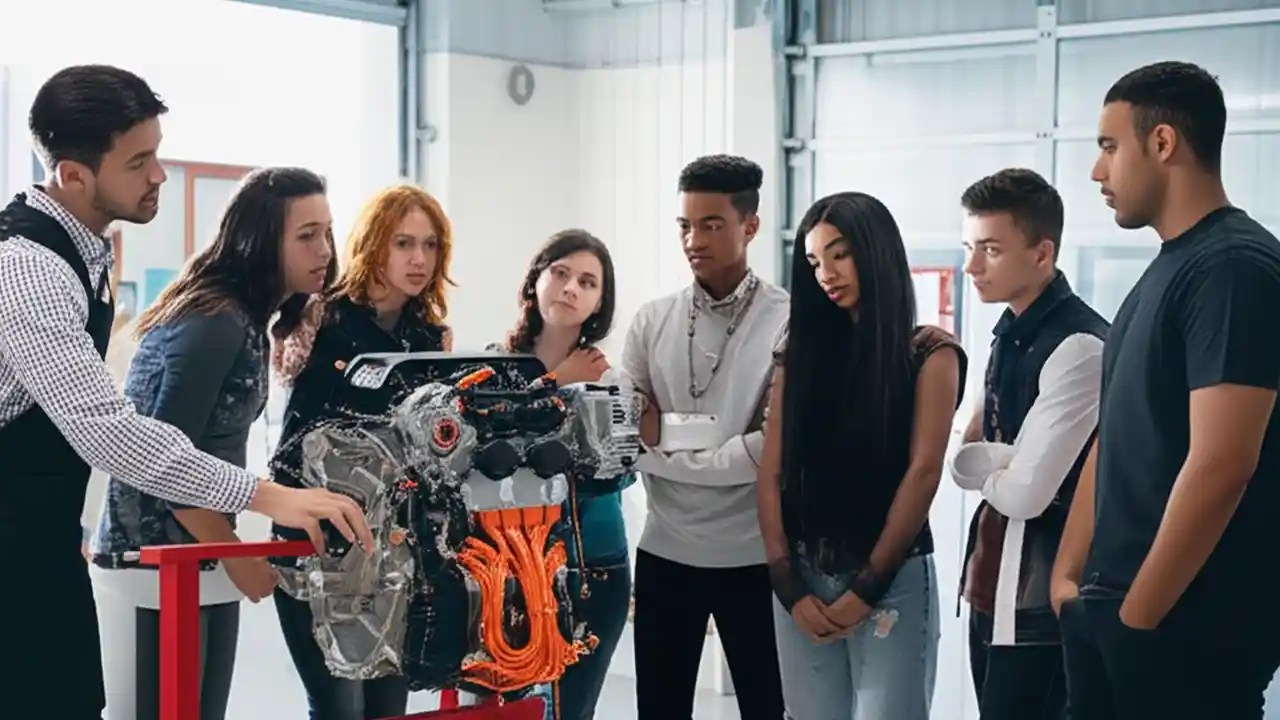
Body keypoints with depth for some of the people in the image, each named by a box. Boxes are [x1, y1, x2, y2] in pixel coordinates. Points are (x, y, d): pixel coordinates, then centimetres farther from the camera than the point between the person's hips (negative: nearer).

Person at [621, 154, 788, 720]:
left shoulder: (789, 322, -8)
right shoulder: (651, 321, 4)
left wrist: (665, 443, -14)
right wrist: (716, 435, -16)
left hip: (754, 557, -3)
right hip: (664, 553, 4)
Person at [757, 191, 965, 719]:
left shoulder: (929, 352, -1)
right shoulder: (801, 353, 10)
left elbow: (923, 472, -8)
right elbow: (773, 475, 5)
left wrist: (867, 588, -11)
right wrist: (788, 585, -6)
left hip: (893, 581, -4)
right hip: (804, 581, 4)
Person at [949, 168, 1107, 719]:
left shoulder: (1079, 348, -19)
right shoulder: (1010, 332, 9)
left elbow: (1024, 493, -21)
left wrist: (979, 466, -2)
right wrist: (997, 464, -8)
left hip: (1039, 597, -9)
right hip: (994, 585, 9)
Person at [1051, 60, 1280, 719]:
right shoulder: (1164, 271, 14)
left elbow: (1221, 465, -21)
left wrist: (1138, 612, -16)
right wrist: (1070, 575, 10)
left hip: (1187, 623, -8)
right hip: (1108, 609, 8)